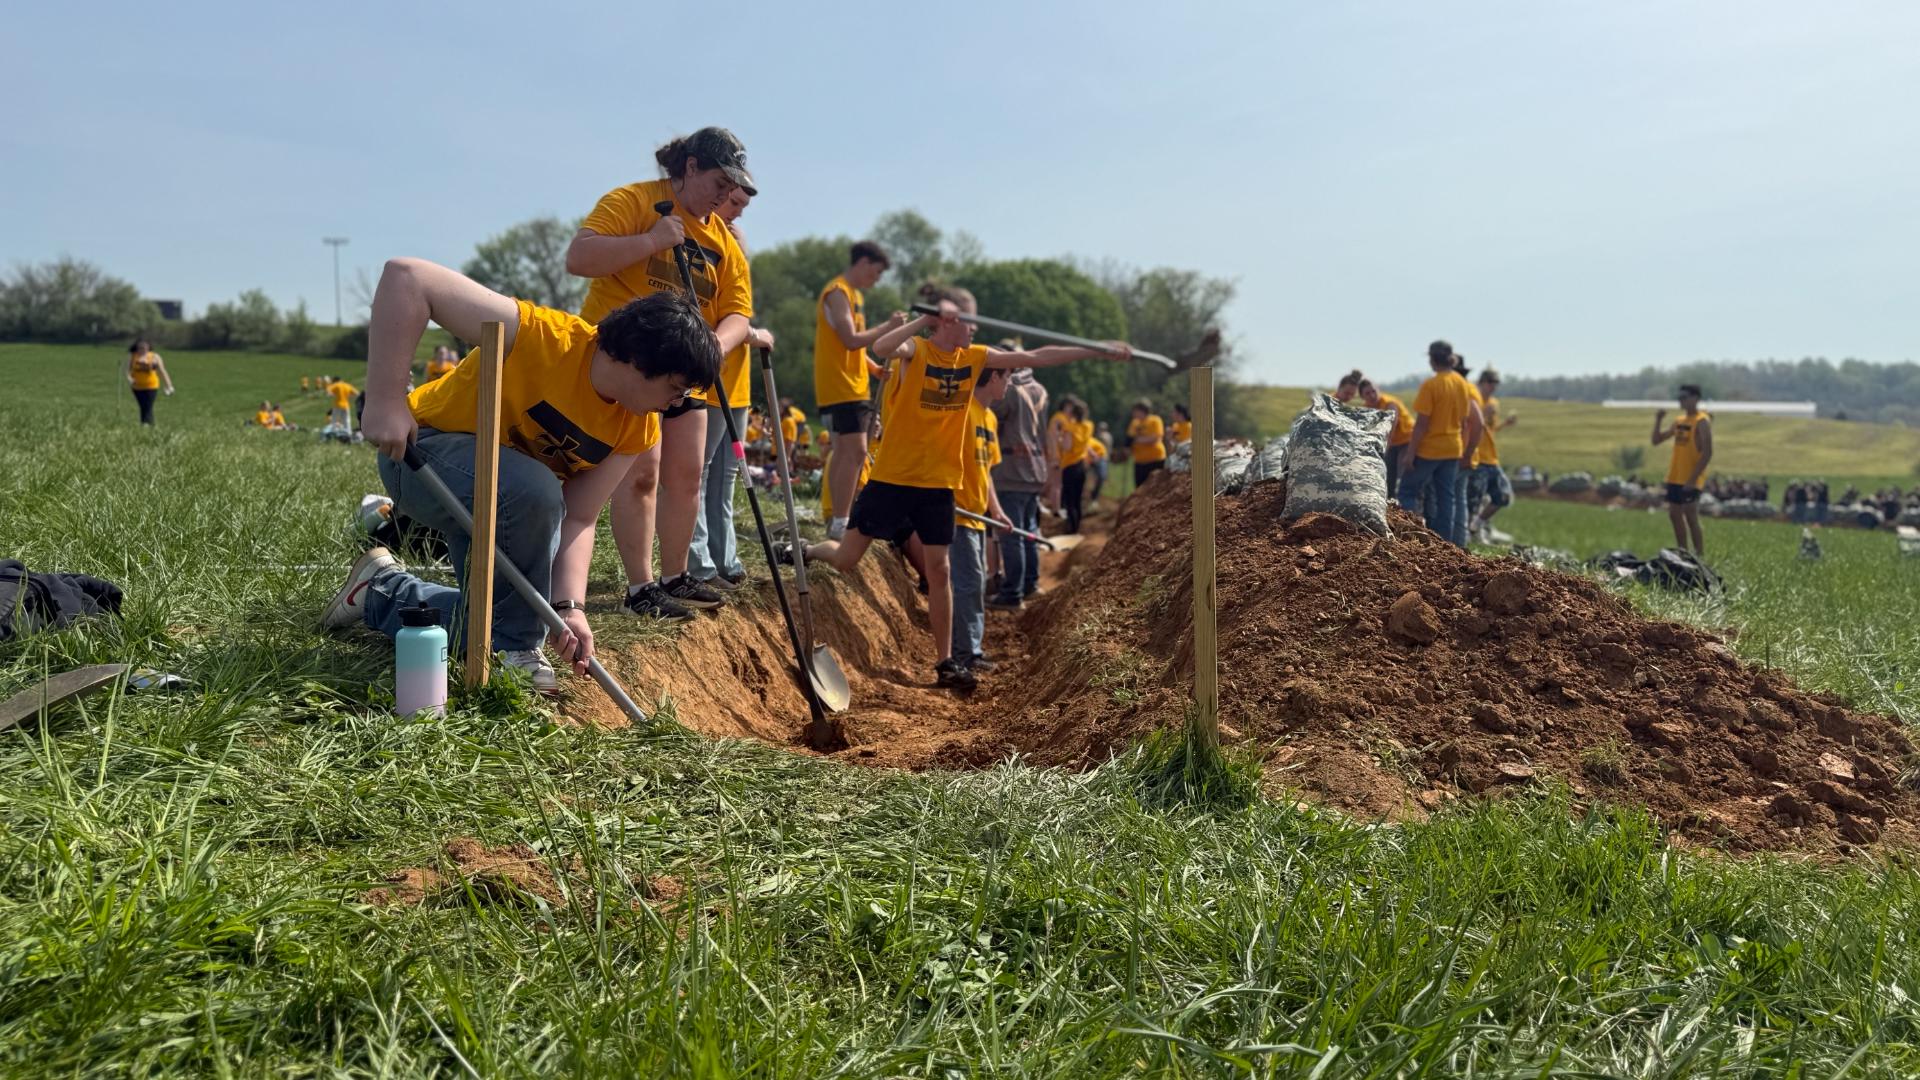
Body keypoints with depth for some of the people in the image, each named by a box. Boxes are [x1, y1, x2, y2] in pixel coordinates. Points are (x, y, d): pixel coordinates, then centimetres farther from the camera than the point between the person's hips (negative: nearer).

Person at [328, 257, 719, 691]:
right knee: (533, 490, -37)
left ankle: (382, 592, 25)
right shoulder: (546, 338, -33)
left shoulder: (637, 430, -12)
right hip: (424, 449, -7)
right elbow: (405, 277, -37)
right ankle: (513, 648, -17)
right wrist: (385, 402, -38)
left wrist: (569, 606, -29)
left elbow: (578, 520, -13)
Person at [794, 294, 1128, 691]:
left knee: (938, 570, 6)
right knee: (844, 559, 0)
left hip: (938, 484, 4)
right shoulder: (915, 350, -11)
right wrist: (927, 318, -32)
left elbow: (1036, 357, 7)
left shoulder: (975, 357, 5)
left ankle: (945, 661, 14)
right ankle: (802, 552, 33)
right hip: (892, 478, -4)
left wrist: (1100, 350, 6)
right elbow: (882, 347, -35)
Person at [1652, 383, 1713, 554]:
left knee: (1691, 516, -8)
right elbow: (1656, 441, 18)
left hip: (1690, 480, -8)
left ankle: (1700, 557, -3)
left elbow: (1707, 453, -17)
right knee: (1675, 515, 10)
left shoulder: (1702, 421, -11)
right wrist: (1658, 421, 2)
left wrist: (1693, 479, -22)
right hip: (1675, 477, 8)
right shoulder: (1679, 420, 14)